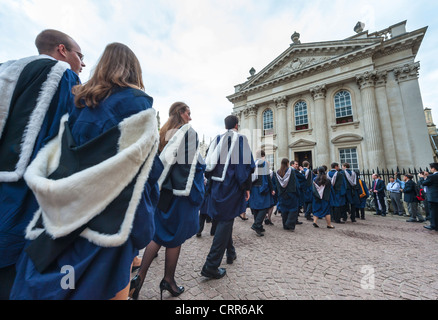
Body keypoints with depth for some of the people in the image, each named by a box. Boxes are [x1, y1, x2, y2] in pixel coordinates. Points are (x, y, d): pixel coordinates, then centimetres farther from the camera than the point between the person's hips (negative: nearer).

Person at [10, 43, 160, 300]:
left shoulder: (82, 99, 10)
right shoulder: (139, 103, -7)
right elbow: (148, 167, -13)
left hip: (68, 210, 6)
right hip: (113, 217, -5)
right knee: (110, 287, 11)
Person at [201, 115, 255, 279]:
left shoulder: (217, 140, 10)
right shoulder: (241, 139, -3)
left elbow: (208, 163, 9)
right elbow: (246, 164, -11)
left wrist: (213, 180, 16)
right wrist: (247, 187, -6)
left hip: (217, 185, 6)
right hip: (232, 186, -5)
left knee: (223, 219, 19)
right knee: (226, 221, 0)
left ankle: (230, 253, 36)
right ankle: (211, 265, 2)